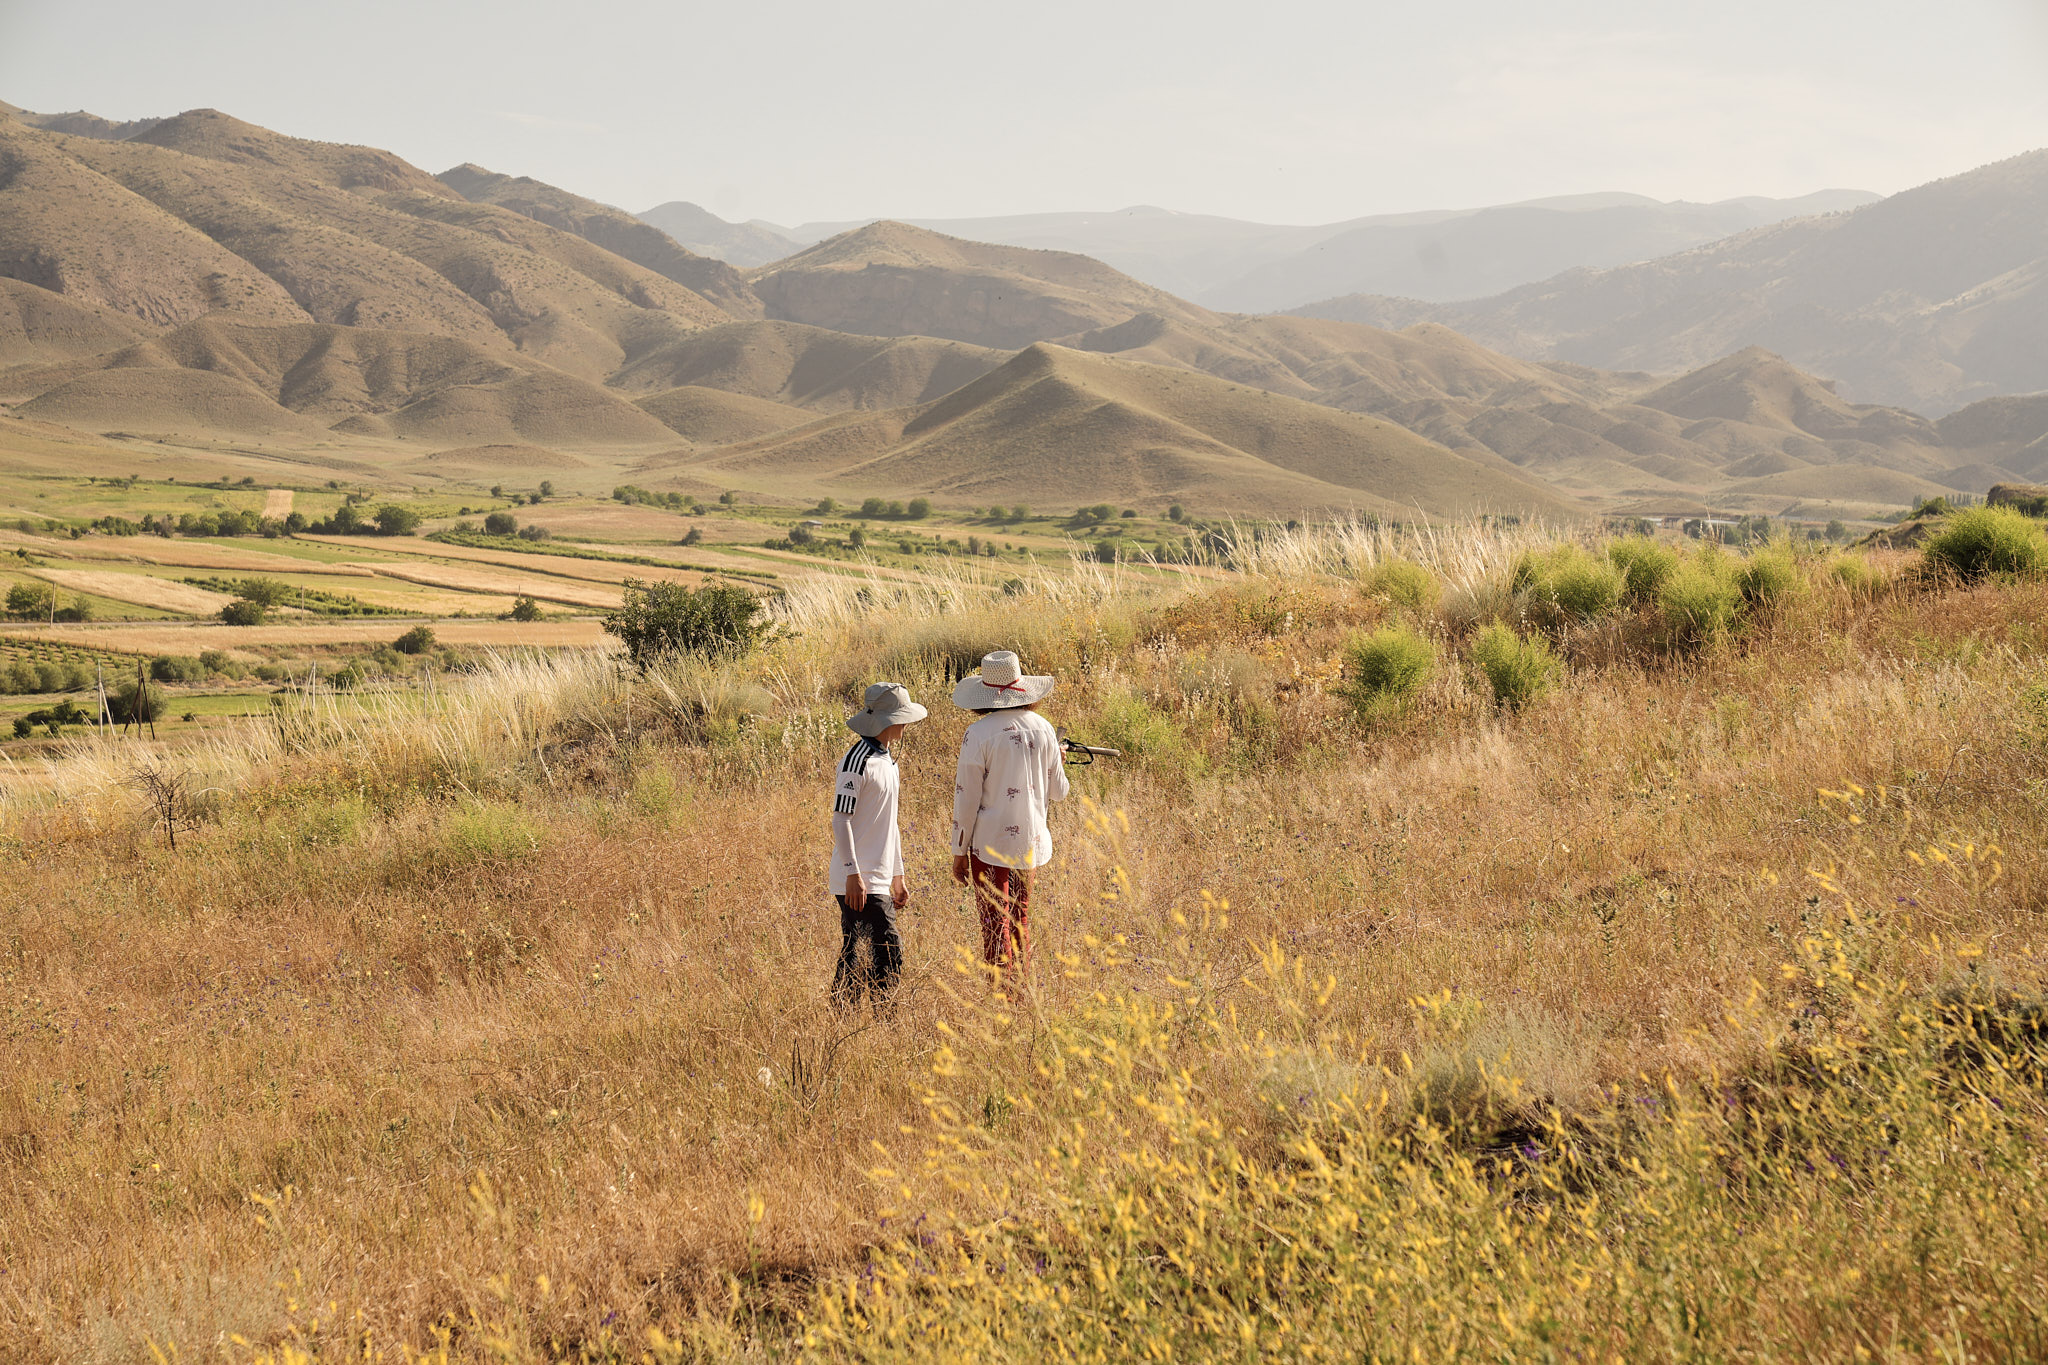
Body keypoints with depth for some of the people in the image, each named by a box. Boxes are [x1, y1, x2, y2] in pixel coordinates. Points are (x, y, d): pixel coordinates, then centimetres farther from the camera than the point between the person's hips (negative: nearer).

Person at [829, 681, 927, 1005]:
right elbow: (840, 819, -15)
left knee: (852, 955, 9)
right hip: (857, 879, -9)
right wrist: (854, 874, -20)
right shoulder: (857, 761, -13)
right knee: (889, 949, -13)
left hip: (878, 878, 9)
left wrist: (897, 877, 23)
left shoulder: (887, 761, 17)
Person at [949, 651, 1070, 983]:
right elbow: (1058, 791, 9)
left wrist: (959, 852, -1)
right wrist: (1055, 758, 31)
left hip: (991, 844, -5)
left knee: (996, 926, 1)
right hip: (1031, 842, 5)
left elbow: (966, 798, -10)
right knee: (1020, 920, 18)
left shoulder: (979, 734, -13)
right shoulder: (1042, 729, 0)